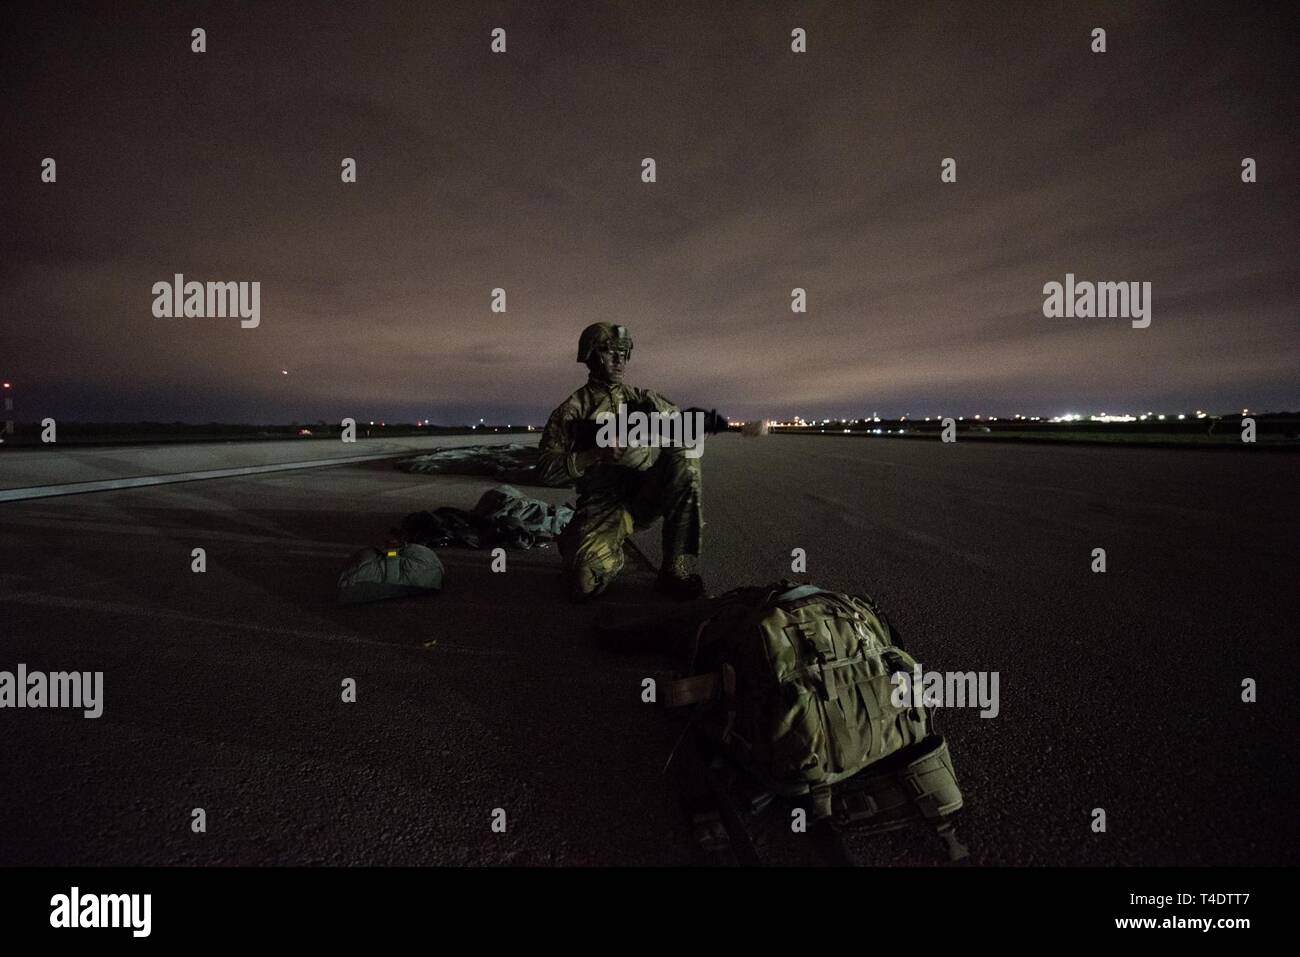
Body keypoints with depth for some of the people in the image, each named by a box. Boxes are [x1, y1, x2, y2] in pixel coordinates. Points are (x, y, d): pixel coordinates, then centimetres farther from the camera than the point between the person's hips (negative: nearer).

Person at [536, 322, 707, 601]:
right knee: (585, 583, -29)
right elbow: (545, 470, -8)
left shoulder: (642, 398, 10)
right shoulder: (572, 411, 0)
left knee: (684, 458, -25)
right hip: (601, 508, -3)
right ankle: (612, 557, 12)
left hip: (645, 495, 3)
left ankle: (676, 572, -18)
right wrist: (596, 454, -21)